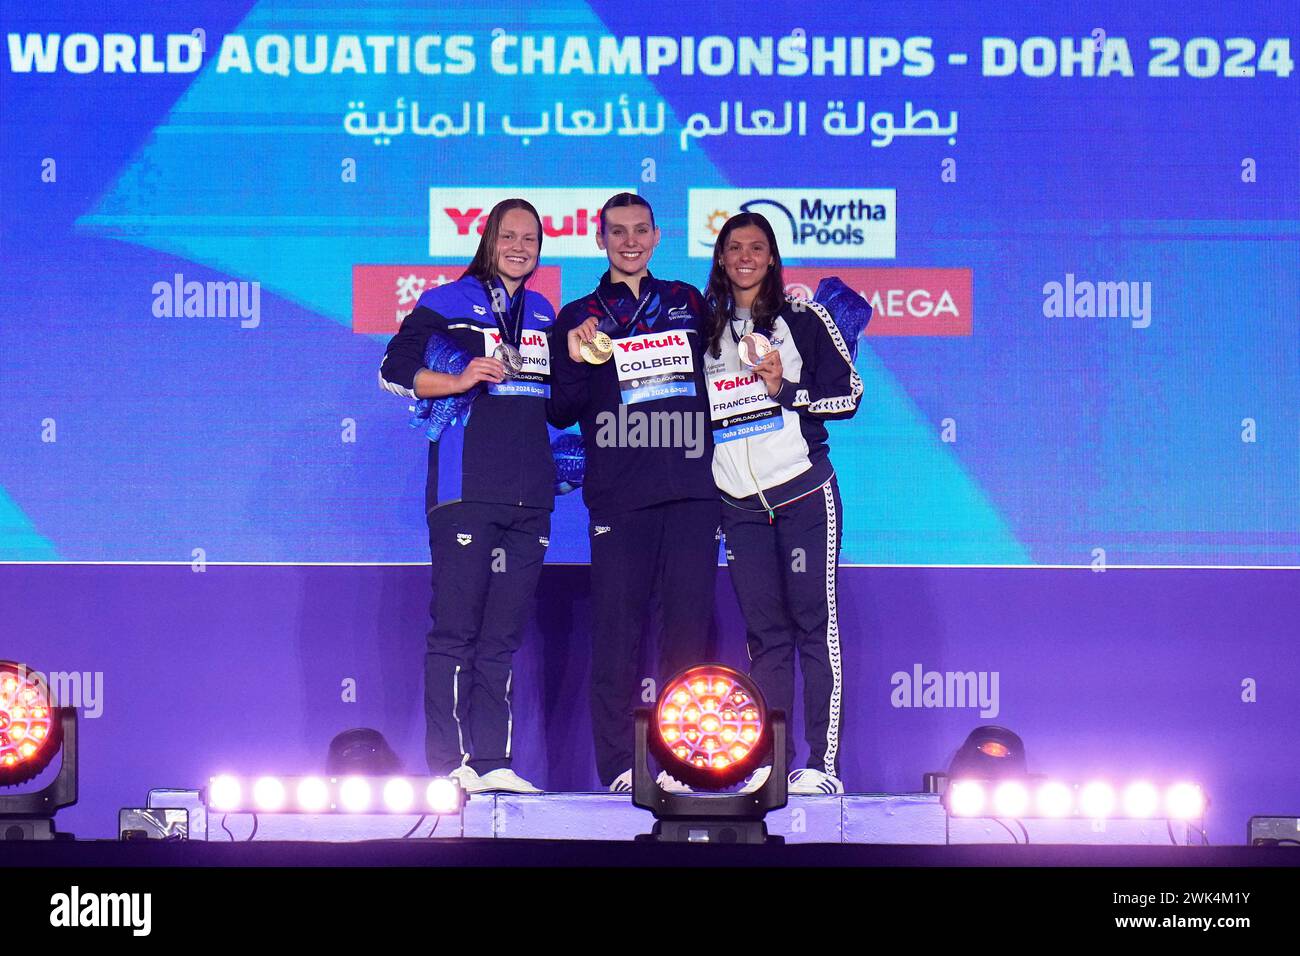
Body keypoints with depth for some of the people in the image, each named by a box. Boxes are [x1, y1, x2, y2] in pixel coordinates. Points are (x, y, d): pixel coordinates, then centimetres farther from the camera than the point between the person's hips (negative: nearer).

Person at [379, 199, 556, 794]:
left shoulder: (543, 314, 20)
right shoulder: (449, 303, 2)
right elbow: (393, 369, -5)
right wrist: (458, 381, -18)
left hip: (529, 497, 6)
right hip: (465, 491, -6)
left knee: (503, 636, 5)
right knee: (456, 630, -7)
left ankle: (493, 762, 6)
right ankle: (451, 765, -6)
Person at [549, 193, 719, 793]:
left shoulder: (687, 303, 18)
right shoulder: (579, 318, 13)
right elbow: (560, 413, 6)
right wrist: (576, 363, -9)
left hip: (692, 491, 1)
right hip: (618, 496, -1)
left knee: (690, 624, -3)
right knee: (615, 630, -5)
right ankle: (618, 766, -2)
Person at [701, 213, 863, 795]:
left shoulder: (802, 318, 4)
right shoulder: (705, 329, 15)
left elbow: (848, 395, 1)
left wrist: (785, 391, -12)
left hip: (803, 491, -3)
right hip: (739, 503, 4)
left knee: (814, 622, -7)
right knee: (764, 632, 2)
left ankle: (823, 763, -9)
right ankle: (770, 764, 3)